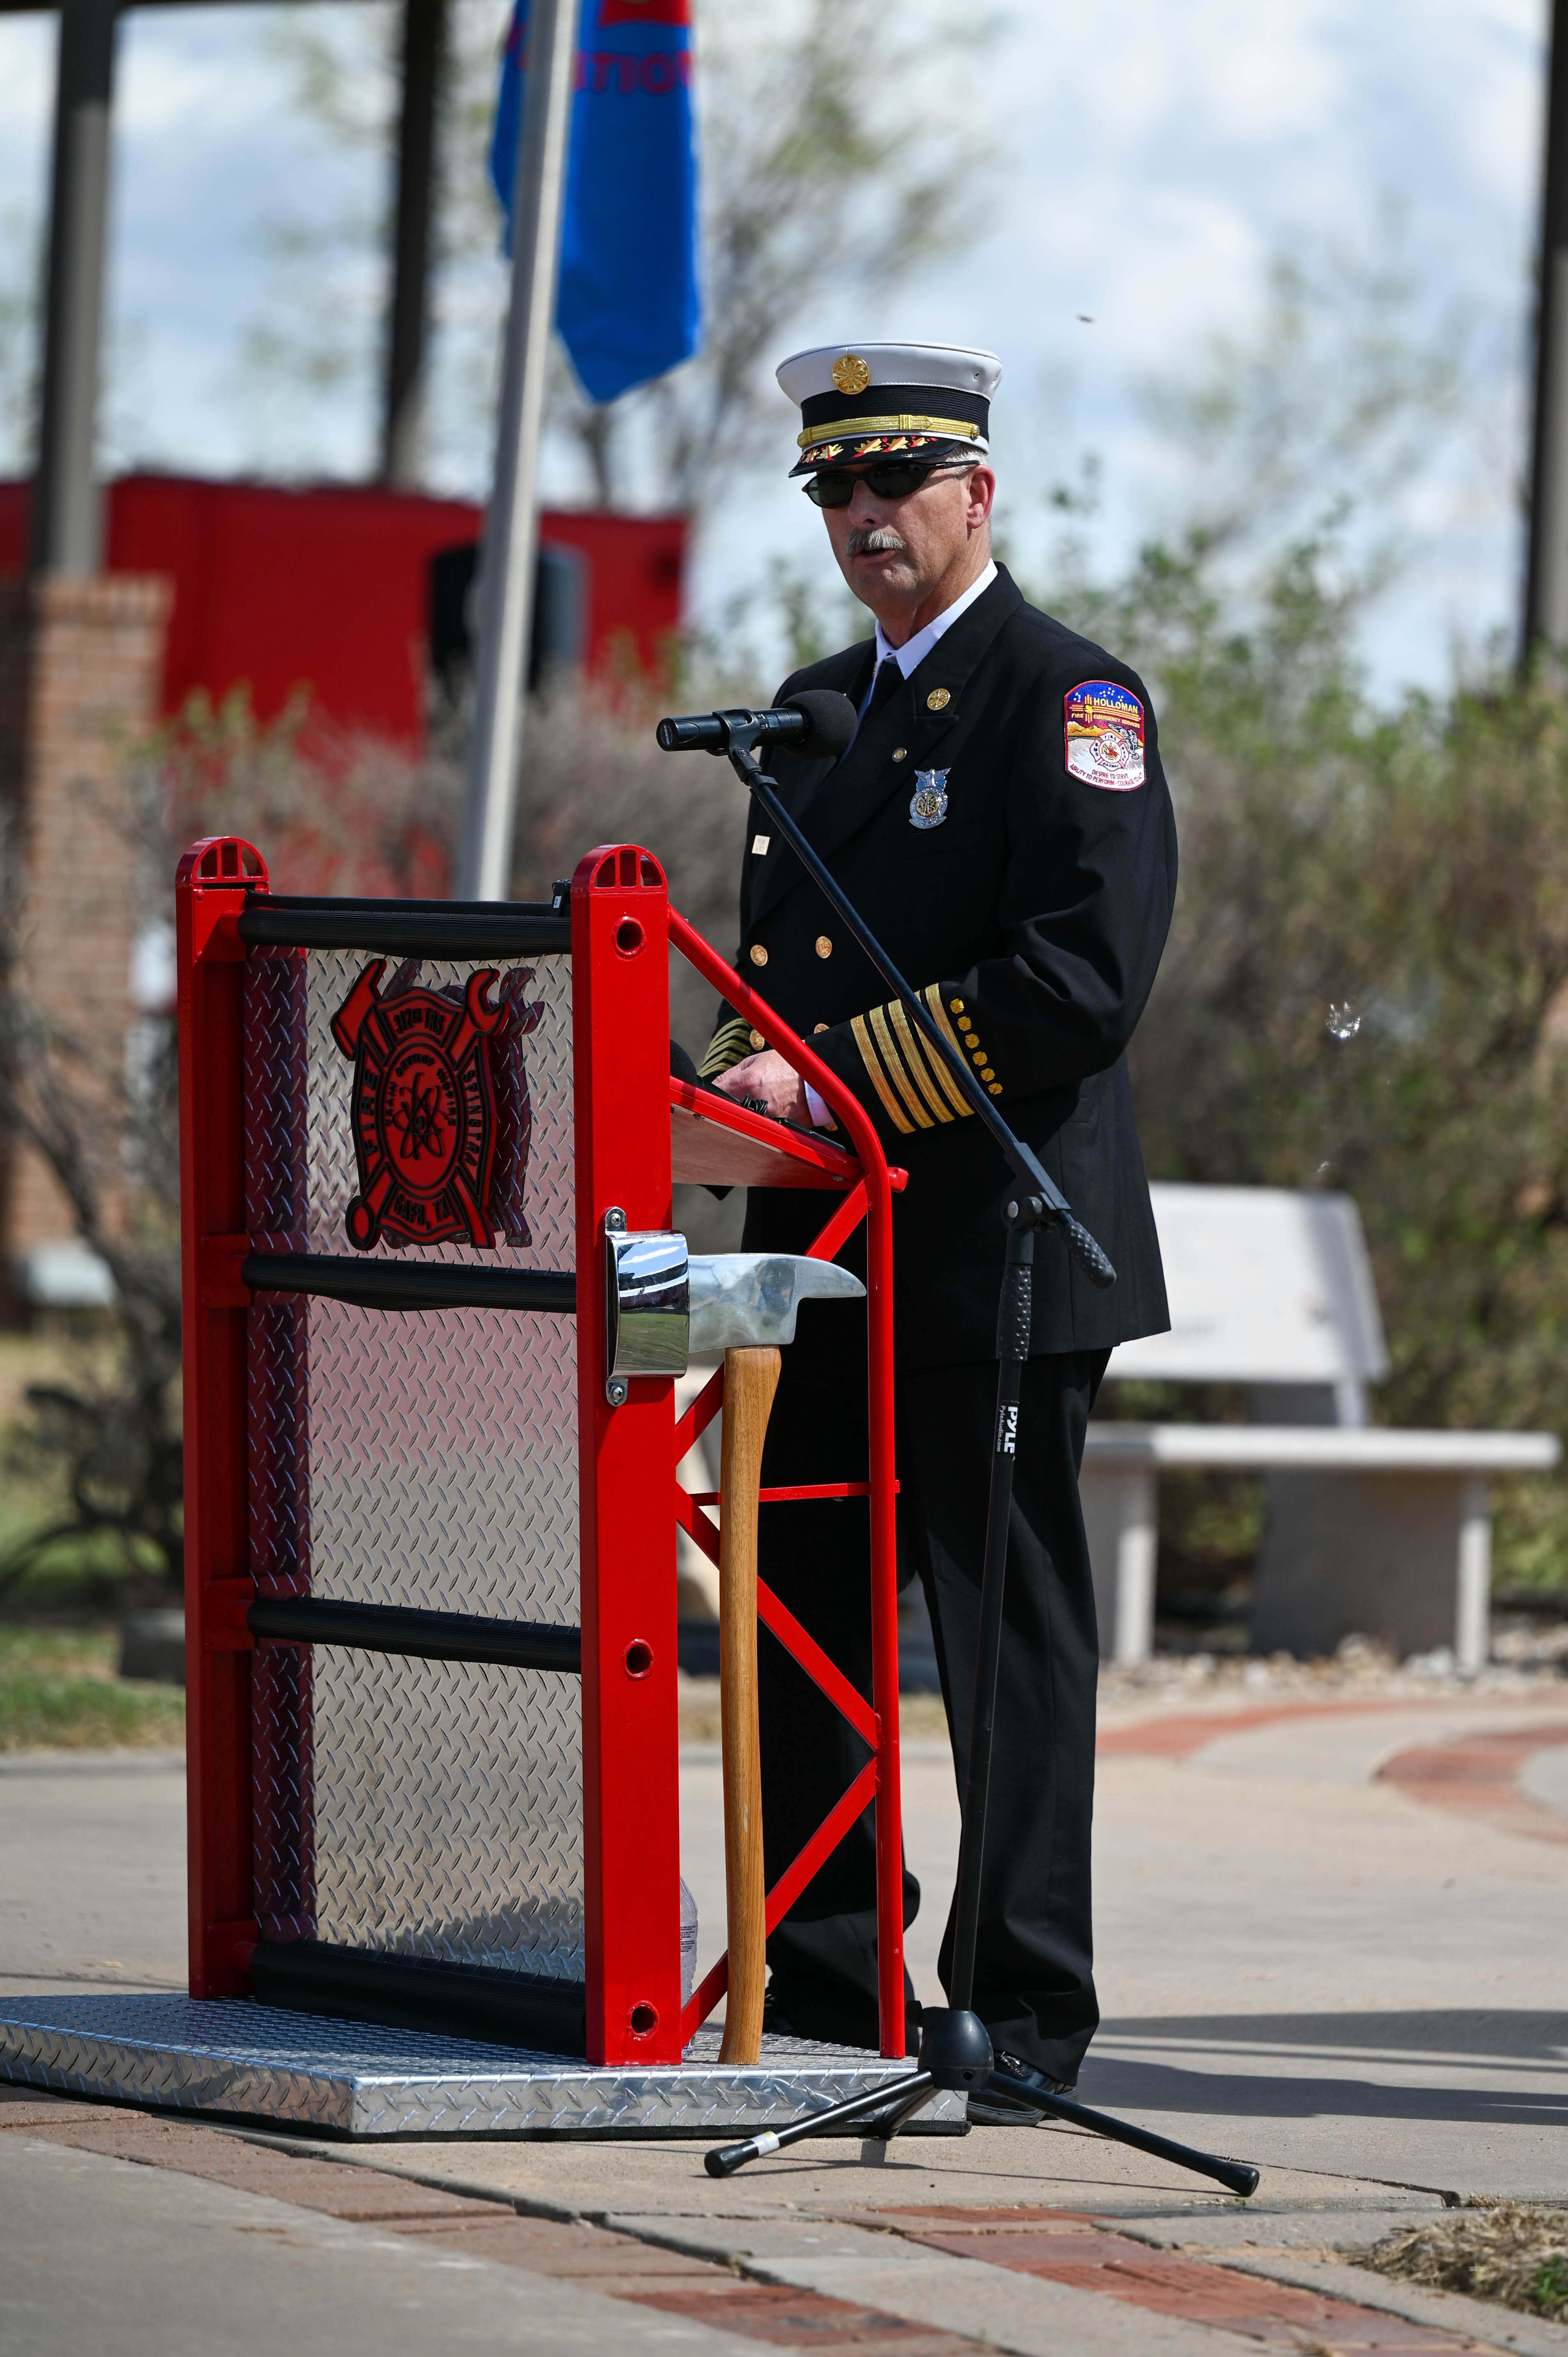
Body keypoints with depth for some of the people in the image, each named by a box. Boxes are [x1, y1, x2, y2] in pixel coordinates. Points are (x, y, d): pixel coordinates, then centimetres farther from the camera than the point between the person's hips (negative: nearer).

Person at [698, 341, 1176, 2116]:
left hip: (997, 1250, -8)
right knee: (802, 1625, 8)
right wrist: (756, 1076, 3)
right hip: (825, 1242, 8)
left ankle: (1022, 2022, 4)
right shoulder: (816, 708, 18)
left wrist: (839, 1081, -18)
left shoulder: (1073, 702, -7)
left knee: (1009, 1636, -2)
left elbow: (1083, 982, -17)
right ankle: (824, 1989, 17)